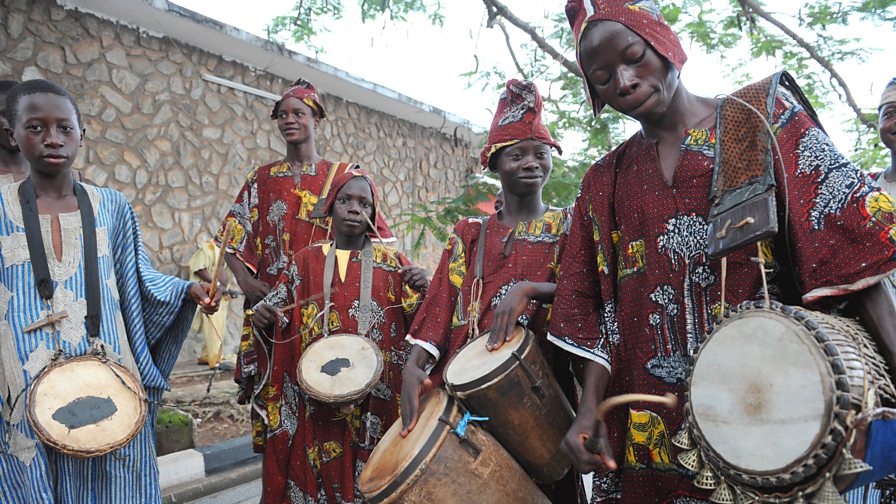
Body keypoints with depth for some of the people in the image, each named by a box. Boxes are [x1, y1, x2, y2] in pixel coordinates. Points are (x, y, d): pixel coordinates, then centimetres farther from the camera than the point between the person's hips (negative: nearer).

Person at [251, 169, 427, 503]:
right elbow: (275, 316, 12)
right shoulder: (305, 261, 6)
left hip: (375, 397, 0)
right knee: (313, 476, 8)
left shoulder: (392, 262, 4)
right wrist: (263, 317, -10)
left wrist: (423, 291, -18)